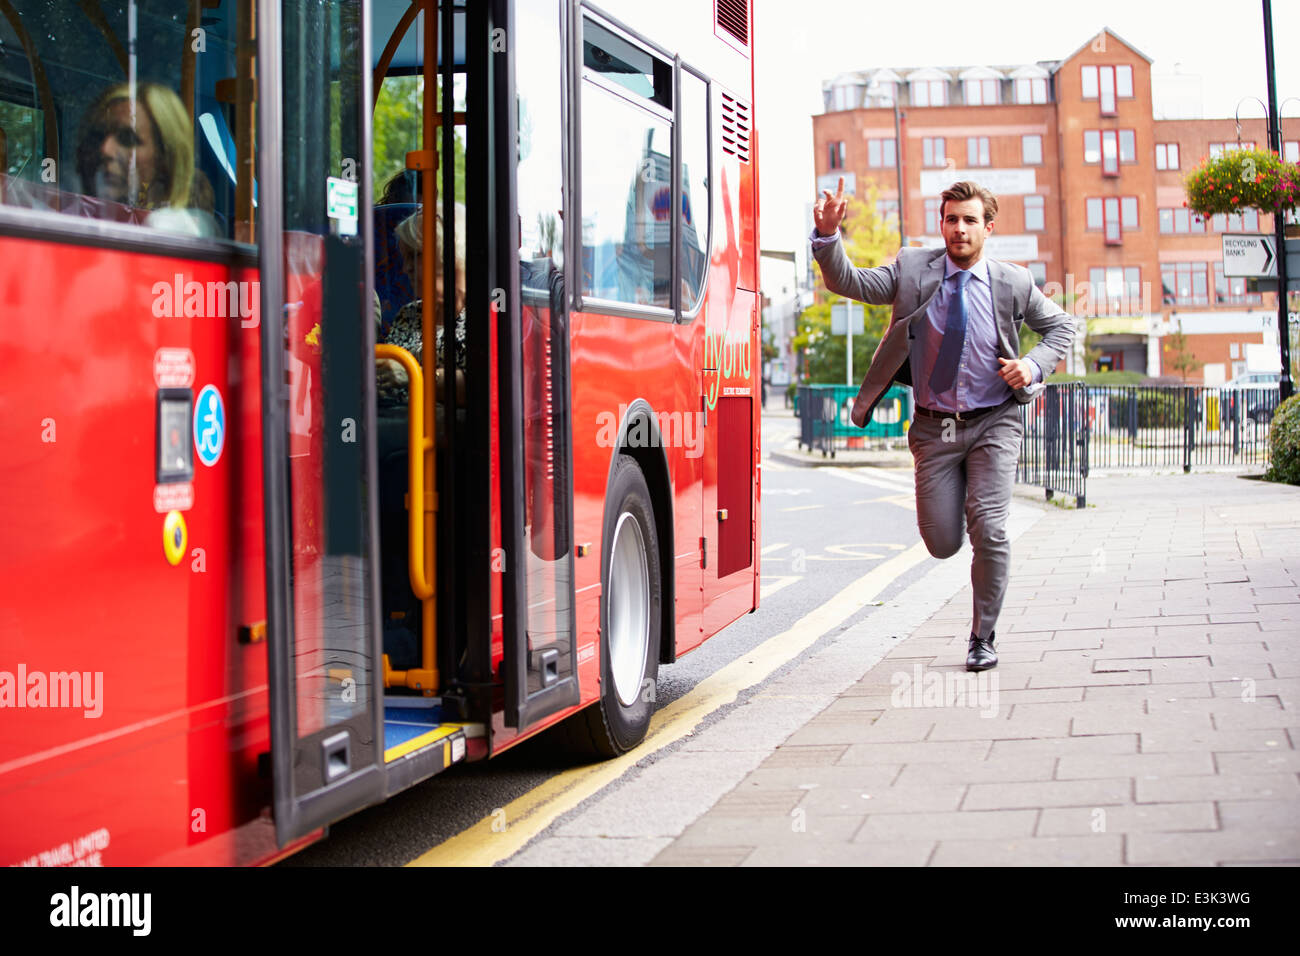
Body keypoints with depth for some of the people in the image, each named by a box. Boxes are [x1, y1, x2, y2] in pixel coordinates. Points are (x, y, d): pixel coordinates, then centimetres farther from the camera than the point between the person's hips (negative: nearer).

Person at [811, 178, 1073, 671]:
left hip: (993, 425, -1)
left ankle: (982, 637, 5)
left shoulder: (1013, 284, -3)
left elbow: (1061, 326, 11)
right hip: (934, 427, 1)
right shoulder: (912, 270, -2)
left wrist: (1034, 366, -8)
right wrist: (828, 235, -27)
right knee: (942, 544, 2)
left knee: (988, 529, -15)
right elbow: (848, 282, -9)